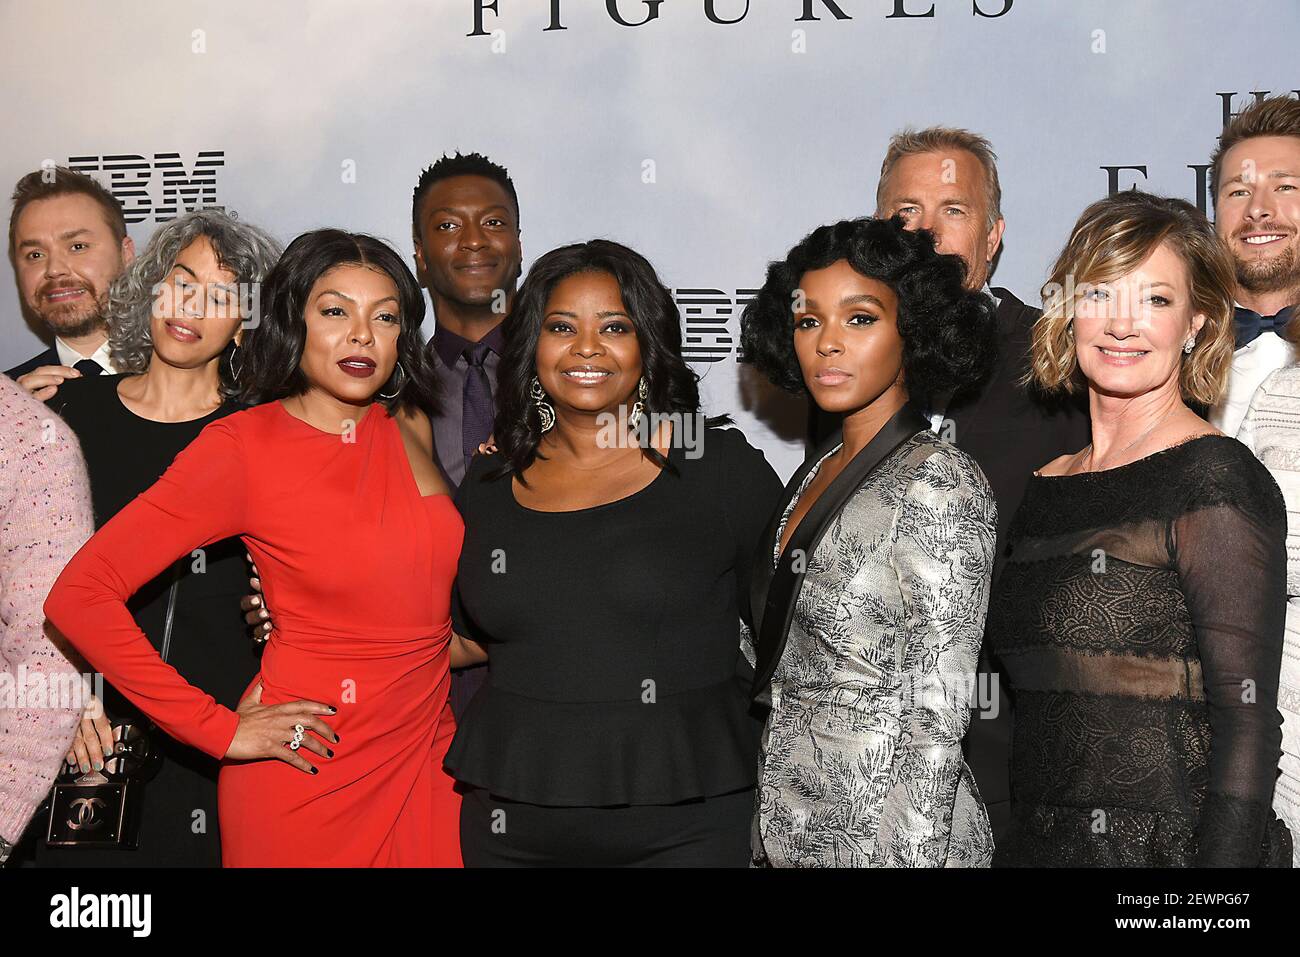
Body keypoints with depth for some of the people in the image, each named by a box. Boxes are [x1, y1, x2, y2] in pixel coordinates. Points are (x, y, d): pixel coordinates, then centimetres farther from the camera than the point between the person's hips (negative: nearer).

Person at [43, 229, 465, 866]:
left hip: (425, 760, 5)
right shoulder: (245, 445, -13)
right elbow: (78, 596, -17)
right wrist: (221, 730, -15)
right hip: (309, 781, -5)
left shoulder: (410, 428, 3)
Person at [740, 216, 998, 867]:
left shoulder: (939, 484, -16)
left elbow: (936, 721, -19)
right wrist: (773, 836, 12)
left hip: (884, 836, -7)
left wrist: (906, 858, -21)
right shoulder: (819, 471, 7)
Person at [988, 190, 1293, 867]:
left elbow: (1246, 716, -16)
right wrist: (1020, 841, 7)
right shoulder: (1046, 488, 7)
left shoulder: (1216, 480, -12)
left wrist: (1222, 858, -22)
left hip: (1170, 849, -6)